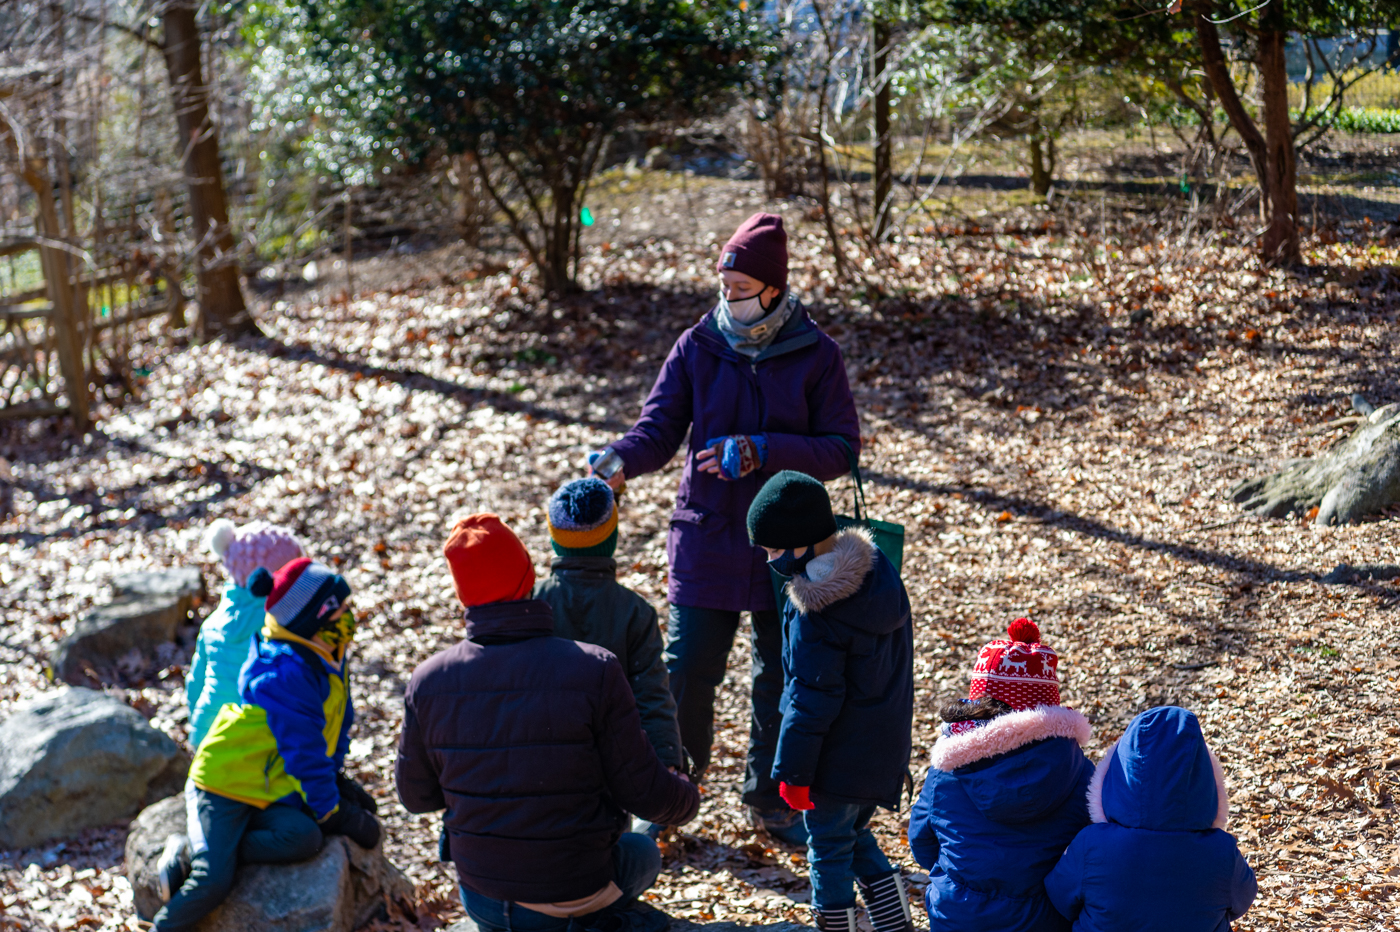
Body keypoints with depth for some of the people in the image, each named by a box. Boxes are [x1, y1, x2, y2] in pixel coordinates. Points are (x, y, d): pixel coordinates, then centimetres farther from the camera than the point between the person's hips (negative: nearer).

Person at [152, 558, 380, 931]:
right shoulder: (285, 676, -23)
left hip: (272, 794, 8)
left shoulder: (330, 658, 6)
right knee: (214, 881, -21)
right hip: (228, 784, -8)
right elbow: (305, 754, -20)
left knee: (305, 838, -24)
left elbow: (336, 726, 18)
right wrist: (330, 810, -13)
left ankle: (197, 854, -13)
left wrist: (335, 783, 14)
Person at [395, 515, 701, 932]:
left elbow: (415, 795, 3)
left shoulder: (428, 682, -11)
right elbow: (646, 793, -13)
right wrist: (688, 800, 11)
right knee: (644, 851, 32)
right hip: (575, 893, -2)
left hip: (480, 897, 2)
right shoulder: (595, 672, -20)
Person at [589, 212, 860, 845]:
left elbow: (842, 449, -9)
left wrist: (761, 451, -21)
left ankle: (770, 798, 30)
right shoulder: (698, 348, -2)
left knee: (782, 678, 12)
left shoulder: (816, 356, -5)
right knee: (686, 672, 1)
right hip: (706, 540, 0)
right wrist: (619, 461, -27)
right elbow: (660, 428, -6)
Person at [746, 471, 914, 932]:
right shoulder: (878, 567, -3)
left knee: (828, 847, 11)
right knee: (856, 835, 25)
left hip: (838, 761, -8)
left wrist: (792, 771, -11)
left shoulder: (814, 612, -27)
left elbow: (812, 702, -22)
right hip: (887, 750, 8)